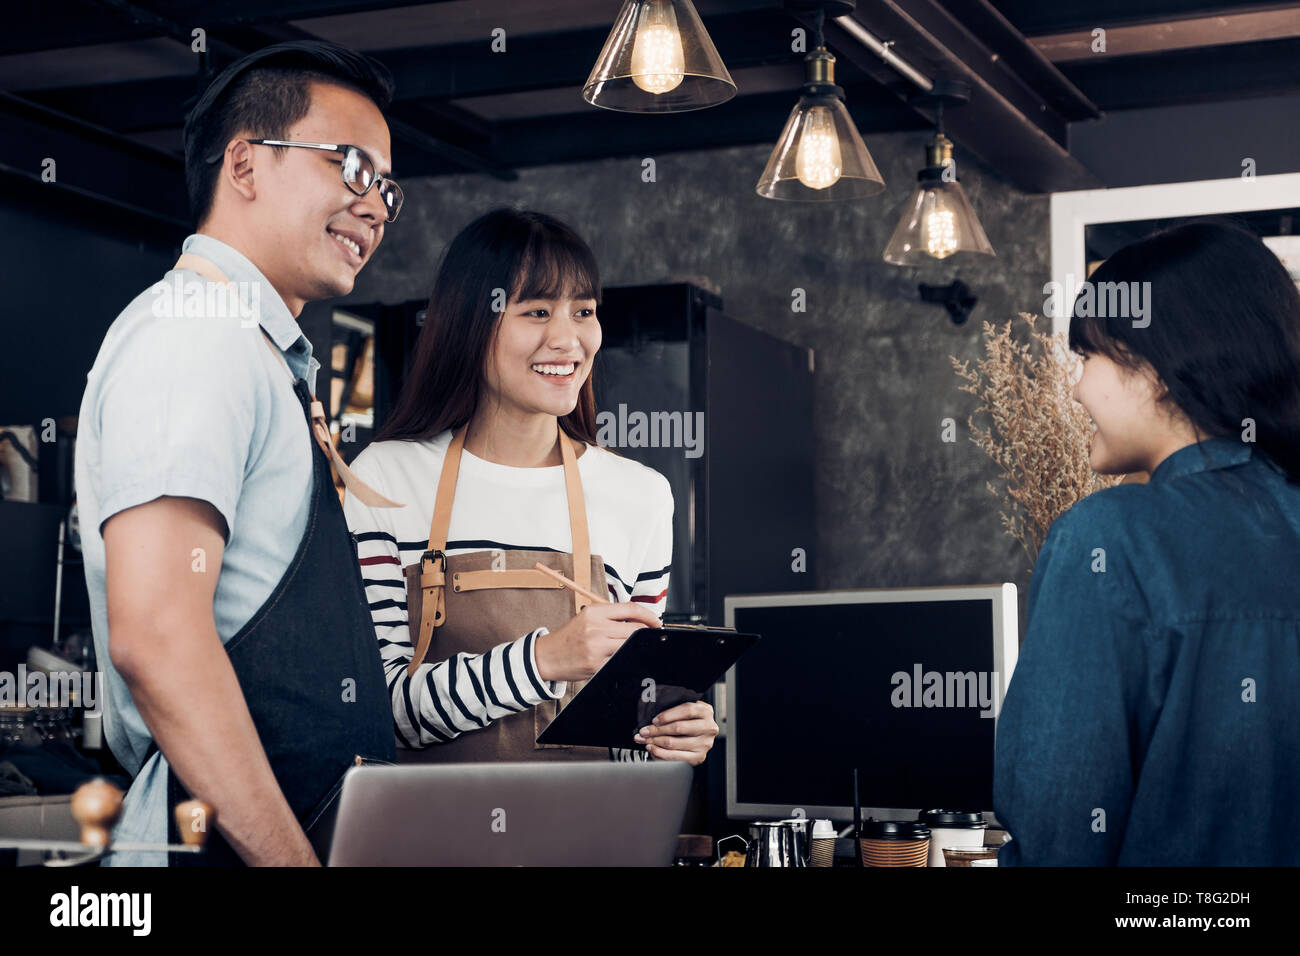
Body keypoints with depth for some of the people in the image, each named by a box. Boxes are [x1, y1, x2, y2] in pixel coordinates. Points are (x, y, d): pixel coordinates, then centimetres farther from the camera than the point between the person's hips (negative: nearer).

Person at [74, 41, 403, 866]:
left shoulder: (261, 359, 20)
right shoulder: (195, 332, -11)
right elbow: (155, 634, -23)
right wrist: (293, 858, -24)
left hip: (307, 823, 9)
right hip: (224, 843, -9)